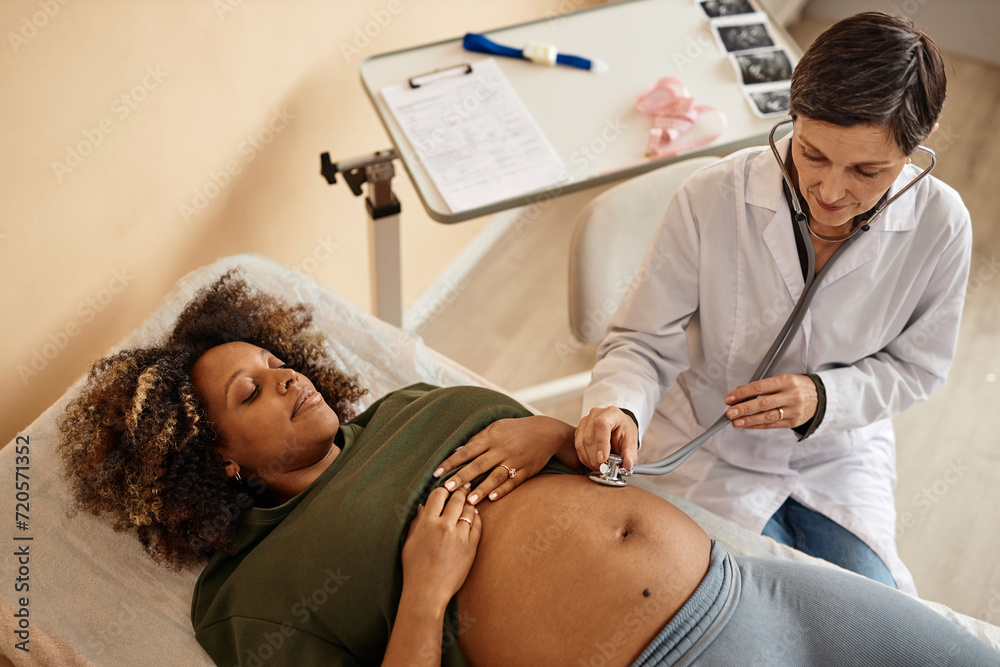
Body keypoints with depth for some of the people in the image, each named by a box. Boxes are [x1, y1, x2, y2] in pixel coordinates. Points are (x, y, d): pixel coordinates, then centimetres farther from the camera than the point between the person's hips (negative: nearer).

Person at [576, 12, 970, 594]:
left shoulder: (940, 225, -17)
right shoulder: (712, 201, -24)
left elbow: (916, 366, -2)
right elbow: (644, 343, -15)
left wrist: (823, 397, -21)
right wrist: (619, 406, -38)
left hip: (842, 458, 3)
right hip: (713, 453, -2)